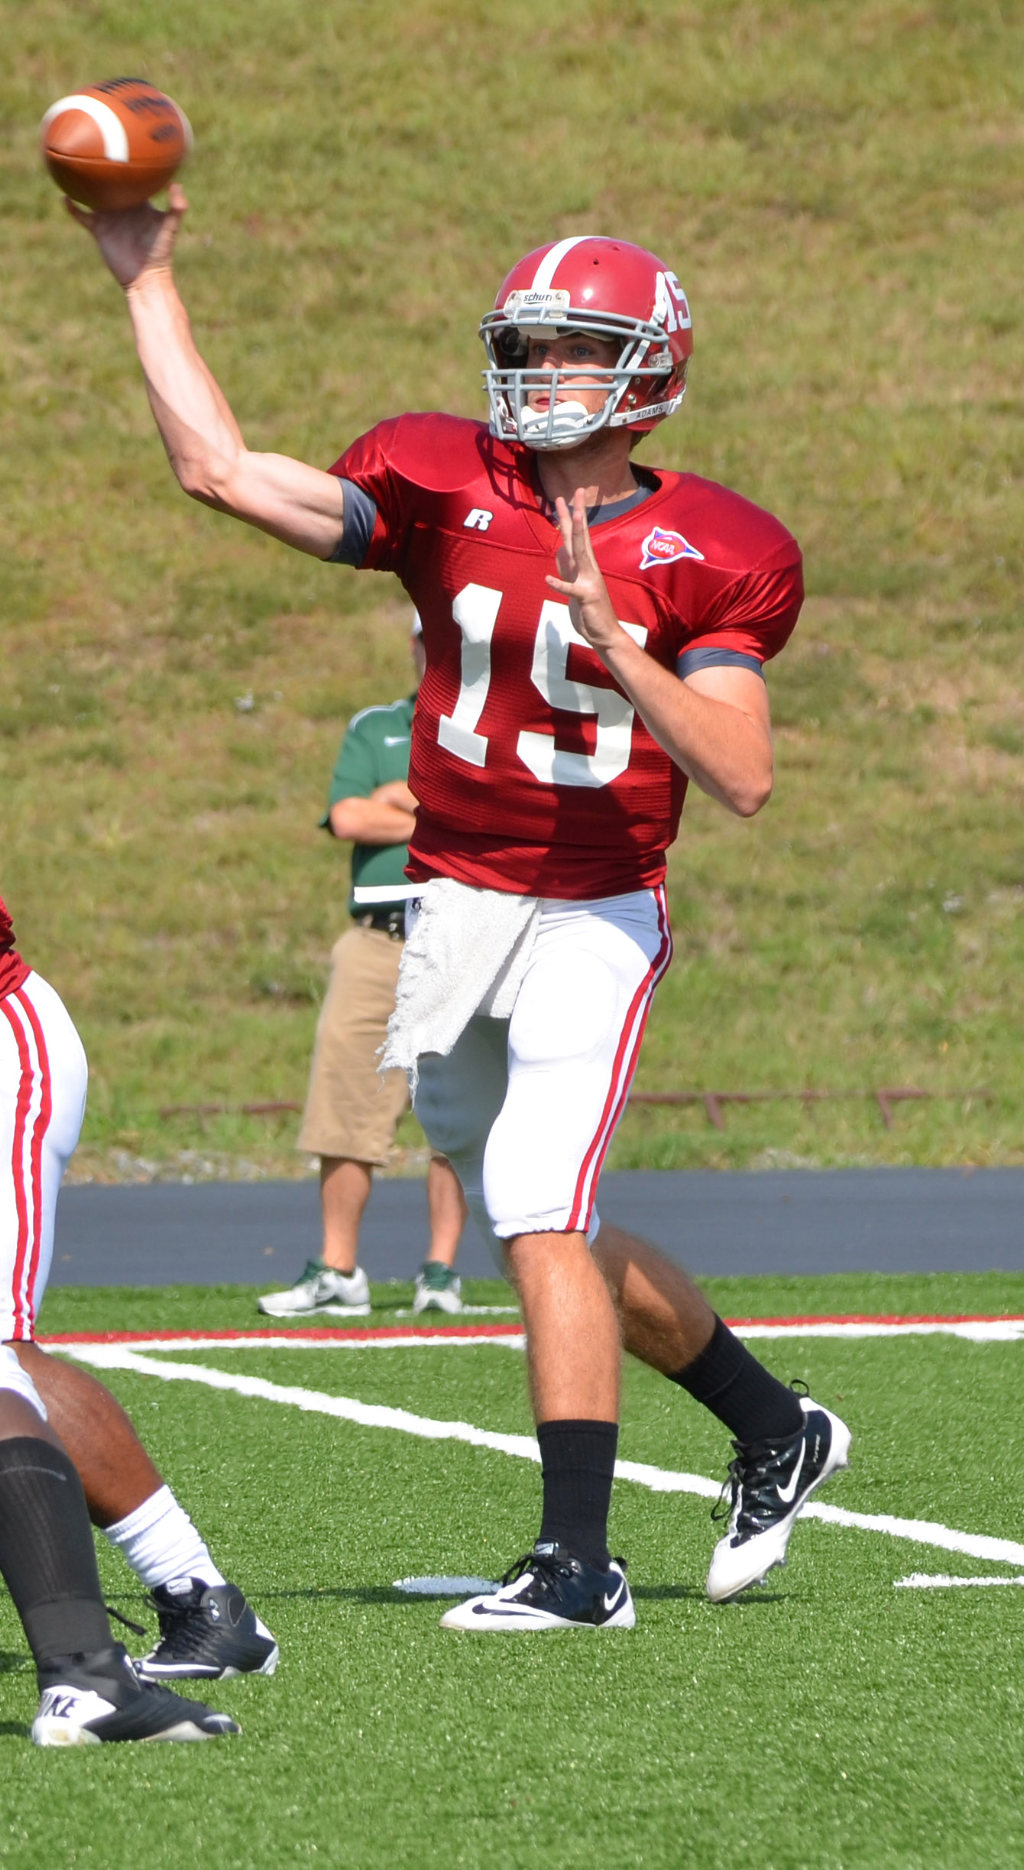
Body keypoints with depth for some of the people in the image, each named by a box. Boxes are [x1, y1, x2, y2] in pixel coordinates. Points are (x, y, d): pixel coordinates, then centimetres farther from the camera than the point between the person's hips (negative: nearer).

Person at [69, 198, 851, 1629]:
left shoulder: (708, 557, -7)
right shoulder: (442, 488, 0)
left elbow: (742, 779, -14)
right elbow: (221, 470, -5)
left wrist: (612, 636, -24)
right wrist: (145, 283, -5)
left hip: (596, 917, -5)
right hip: (452, 910, 5)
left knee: (543, 1223, -17)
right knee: (546, 1235, 14)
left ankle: (578, 1559, -12)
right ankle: (777, 1432, 33)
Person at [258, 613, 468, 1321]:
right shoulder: (371, 730, 17)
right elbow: (347, 818, 0)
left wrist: (404, 798, -6)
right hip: (375, 941, 2)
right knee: (347, 1106, -1)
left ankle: (442, 1272, 3)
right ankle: (338, 1274, 5)